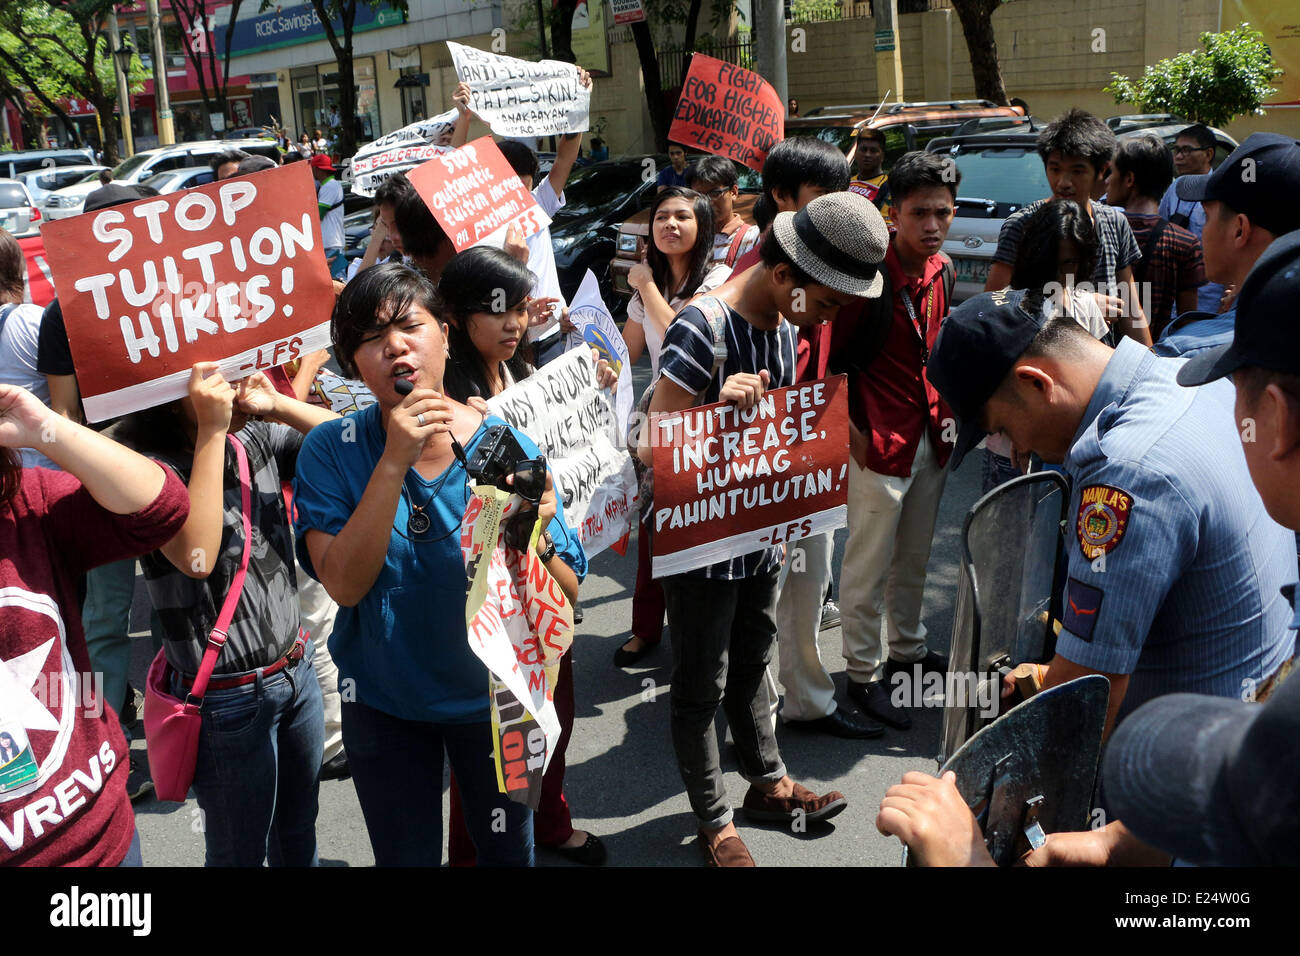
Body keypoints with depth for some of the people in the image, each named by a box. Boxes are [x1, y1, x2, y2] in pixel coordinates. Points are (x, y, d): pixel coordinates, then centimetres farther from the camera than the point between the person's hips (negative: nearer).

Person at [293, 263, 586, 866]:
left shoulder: (510, 448, -15)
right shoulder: (331, 451, -14)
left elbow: (564, 602, -13)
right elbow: (345, 585, -25)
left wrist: (533, 538, -35)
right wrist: (394, 460, -32)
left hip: (493, 695, 1)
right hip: (383, 703, 0)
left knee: (507, 851, 22)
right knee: (406, 857, 19)